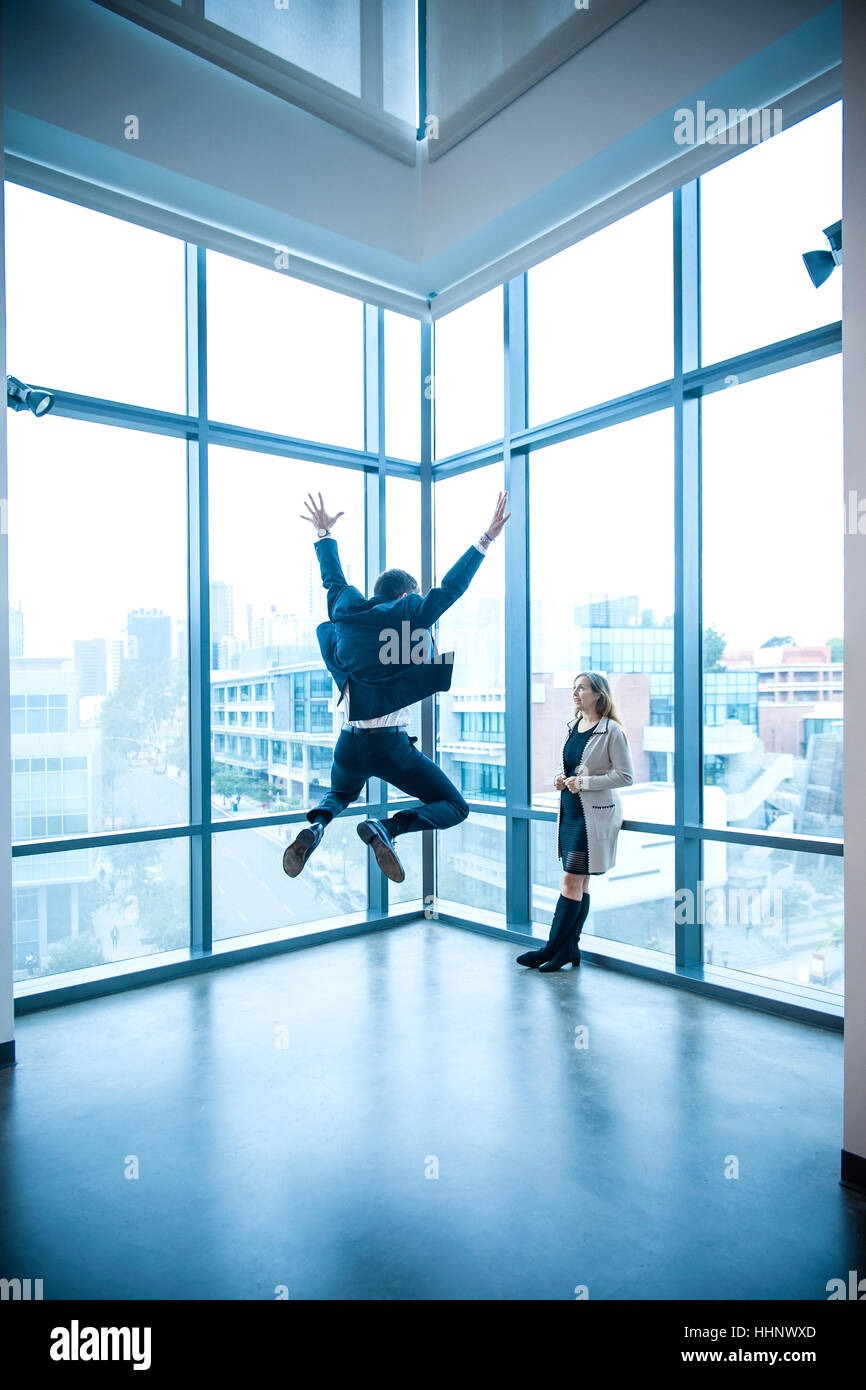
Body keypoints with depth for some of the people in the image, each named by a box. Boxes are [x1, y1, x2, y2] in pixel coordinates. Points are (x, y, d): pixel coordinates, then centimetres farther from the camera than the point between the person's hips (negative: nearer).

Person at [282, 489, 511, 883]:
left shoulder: (346, 609, 11)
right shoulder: (409, 613, -2)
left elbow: (333, 578, 28)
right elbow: (452, 586, -4)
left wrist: (324, 533, 42)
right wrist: (486, 539, 0)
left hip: (349, 745, 5)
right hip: (389, 744, -5)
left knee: (340, 794, 35)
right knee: (454, 807, 5)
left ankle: (315, 825, -1)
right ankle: (386, 828, -21)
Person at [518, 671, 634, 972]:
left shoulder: (611, 731, -11)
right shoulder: (572, 726, 11)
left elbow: (626, 776, -13)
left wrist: (584, 783, -17)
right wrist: (560, 779, 1)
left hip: (594, 816, -7)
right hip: (569, 812, 7)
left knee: (572, 882, -5)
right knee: (579, 884, 12)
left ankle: (553, 948, 3)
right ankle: (570, 949, 18)